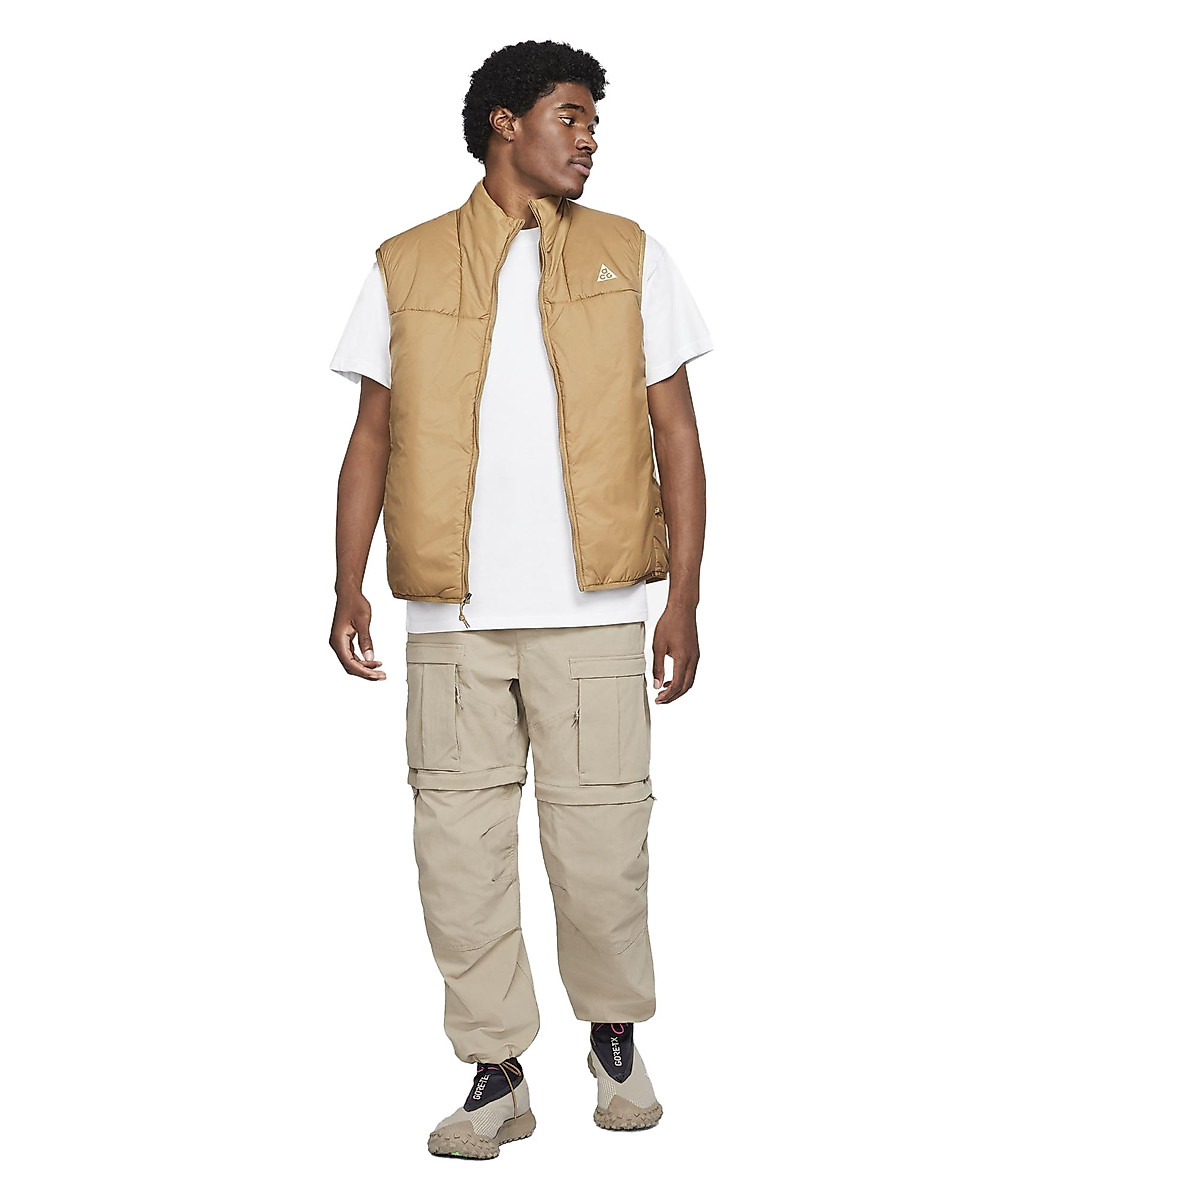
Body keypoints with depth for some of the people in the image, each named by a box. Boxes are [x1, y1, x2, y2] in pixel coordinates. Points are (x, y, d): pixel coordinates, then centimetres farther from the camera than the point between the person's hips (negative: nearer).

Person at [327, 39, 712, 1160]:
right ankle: (497, 1076, 16)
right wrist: (349, 586, 0)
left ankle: (616, 1036, 26)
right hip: (453, 611, 1)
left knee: (600, 839, 1)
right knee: (458, 839, 2)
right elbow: (371, 437, 10)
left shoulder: (631, 259, 9)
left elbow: (676, 436, 7)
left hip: (591, 608, -1)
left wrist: (684, 597, 0)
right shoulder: (406, 267, 9)